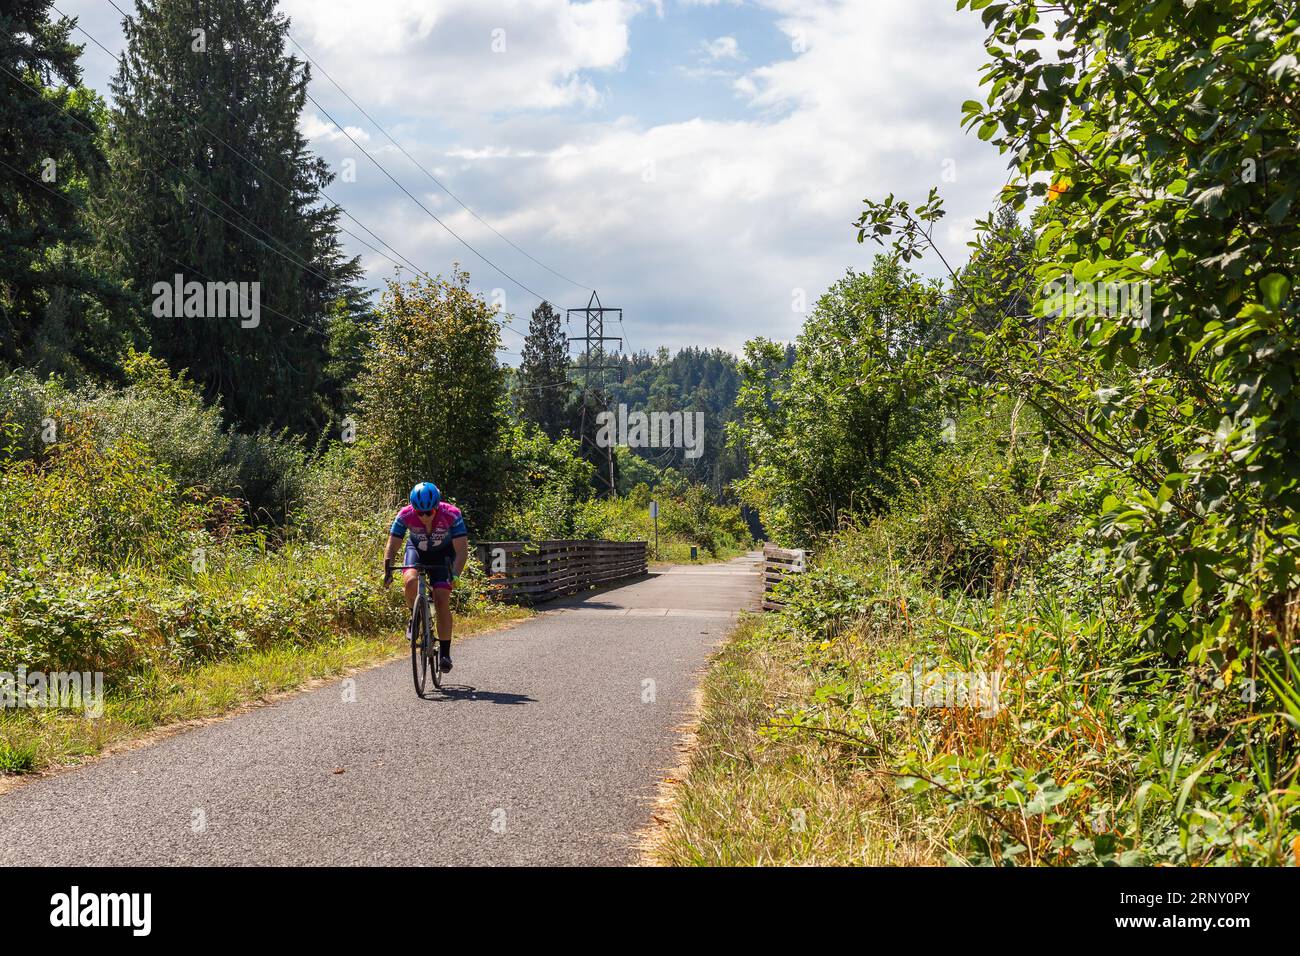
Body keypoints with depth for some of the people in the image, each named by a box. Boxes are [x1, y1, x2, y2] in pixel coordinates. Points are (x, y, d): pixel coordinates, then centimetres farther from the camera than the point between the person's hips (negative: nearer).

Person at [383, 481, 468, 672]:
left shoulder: (452, 515, -32)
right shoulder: (405, 515, -28)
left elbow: (462, 550, -31)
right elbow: (392, 546, -22)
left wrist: (454, 575, -46)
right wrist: (387, 571, -38)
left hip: (442, 553, -1)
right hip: (416, 550, 1)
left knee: (442, 600, -14)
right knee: (410, 581, -30)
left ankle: (445, 653, -2)